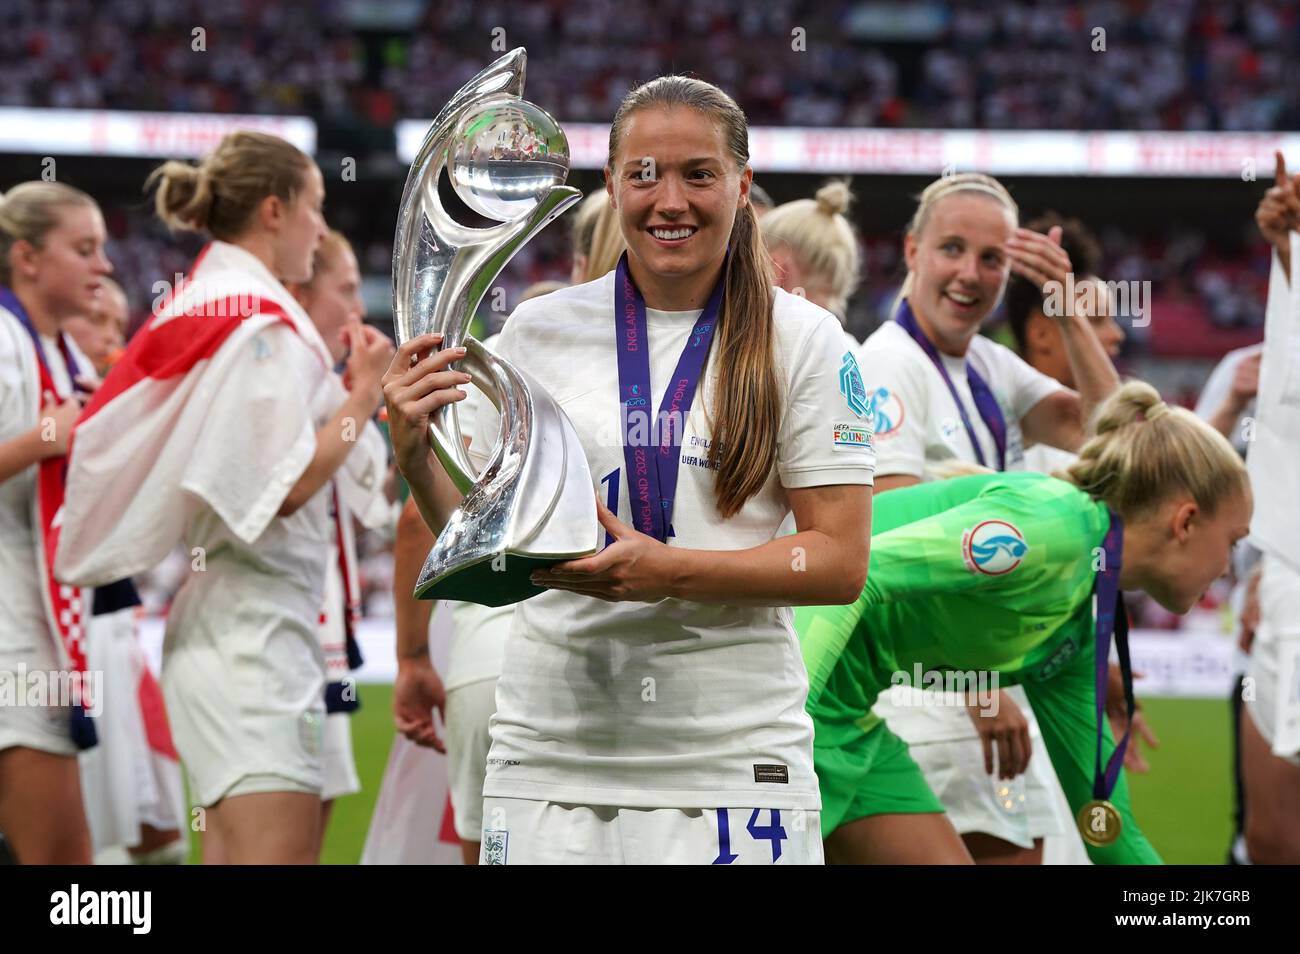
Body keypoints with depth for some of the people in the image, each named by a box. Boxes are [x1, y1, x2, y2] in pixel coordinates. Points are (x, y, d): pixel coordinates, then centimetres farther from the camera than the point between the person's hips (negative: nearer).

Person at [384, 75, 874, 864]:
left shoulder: (804, 341, 0)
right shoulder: (539, 330, 7)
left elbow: (841, 562, -5)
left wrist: (668, 571, -17)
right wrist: (416, 456, -9)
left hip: (733, 760, -2)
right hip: (549, 746, 2)